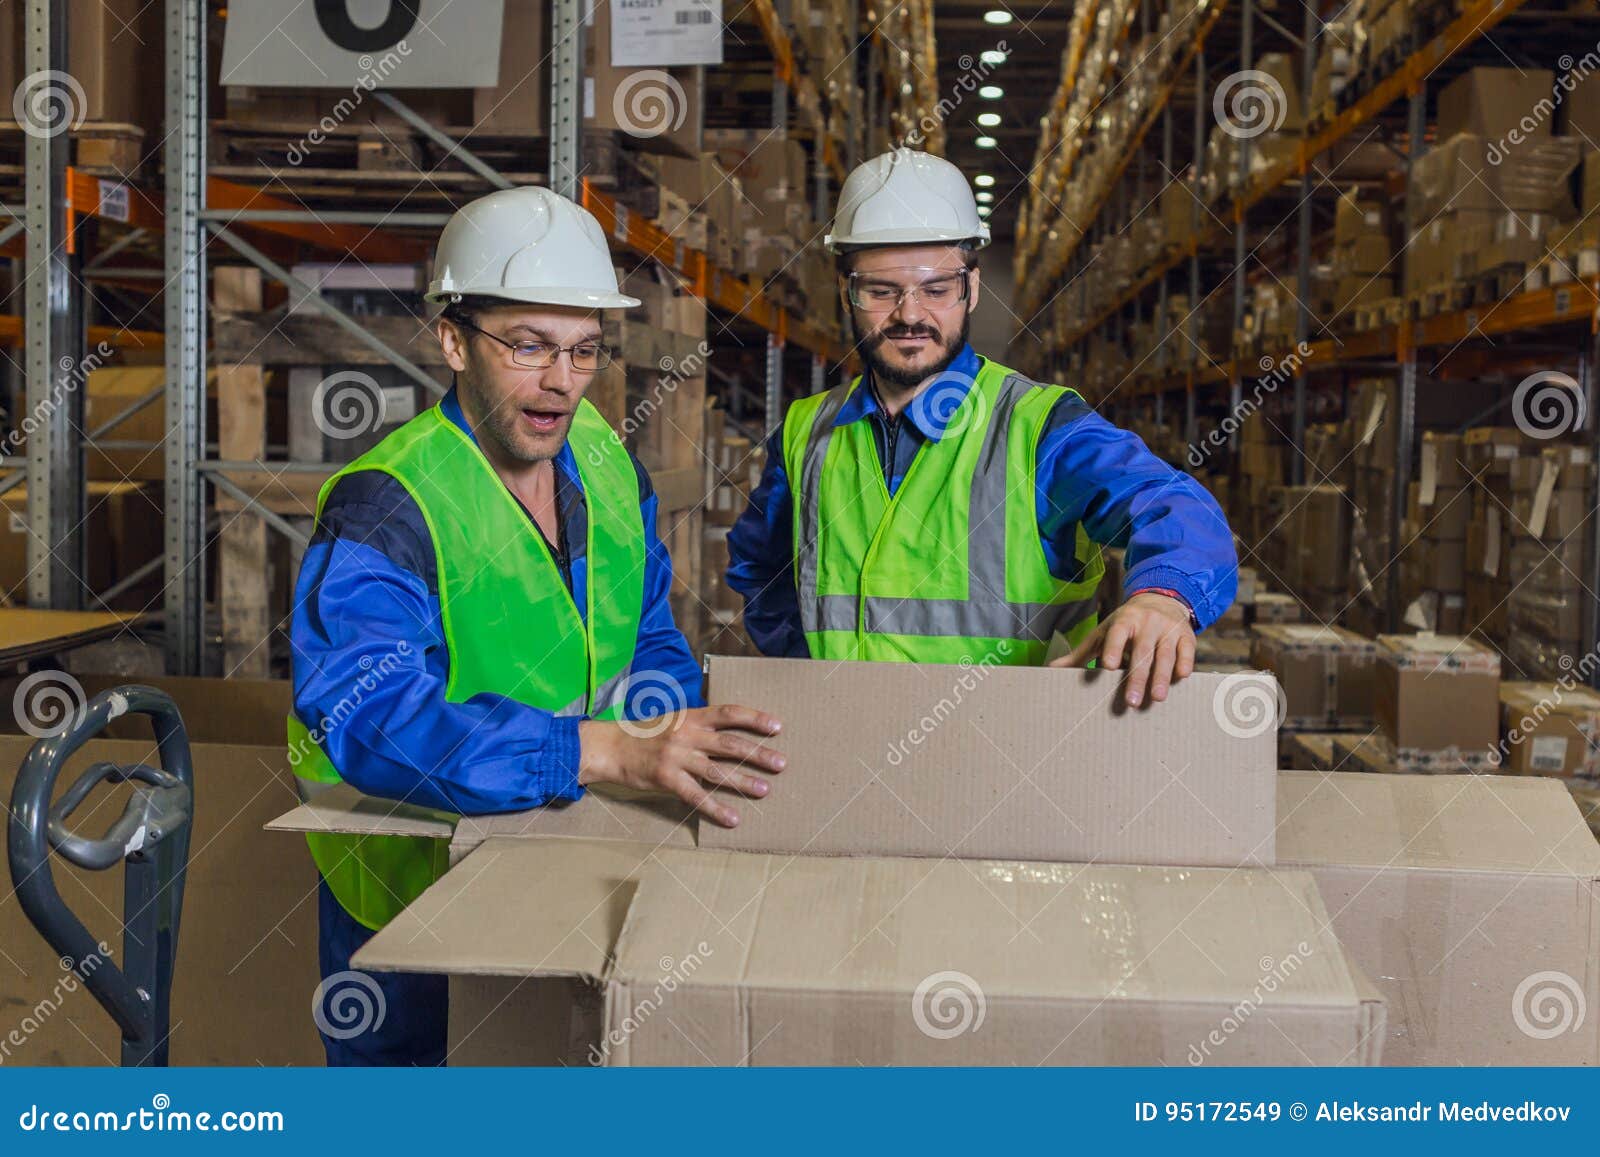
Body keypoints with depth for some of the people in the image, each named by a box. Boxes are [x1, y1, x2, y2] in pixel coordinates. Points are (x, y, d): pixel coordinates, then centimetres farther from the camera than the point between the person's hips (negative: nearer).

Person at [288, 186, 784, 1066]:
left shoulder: (603, 454, -1)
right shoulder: (384, 509, -24)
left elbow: (648, 640, 8)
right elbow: (369, 714, -40)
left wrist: (677, 740, -15)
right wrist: (612, 751, -51)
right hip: (414, 889, -6)